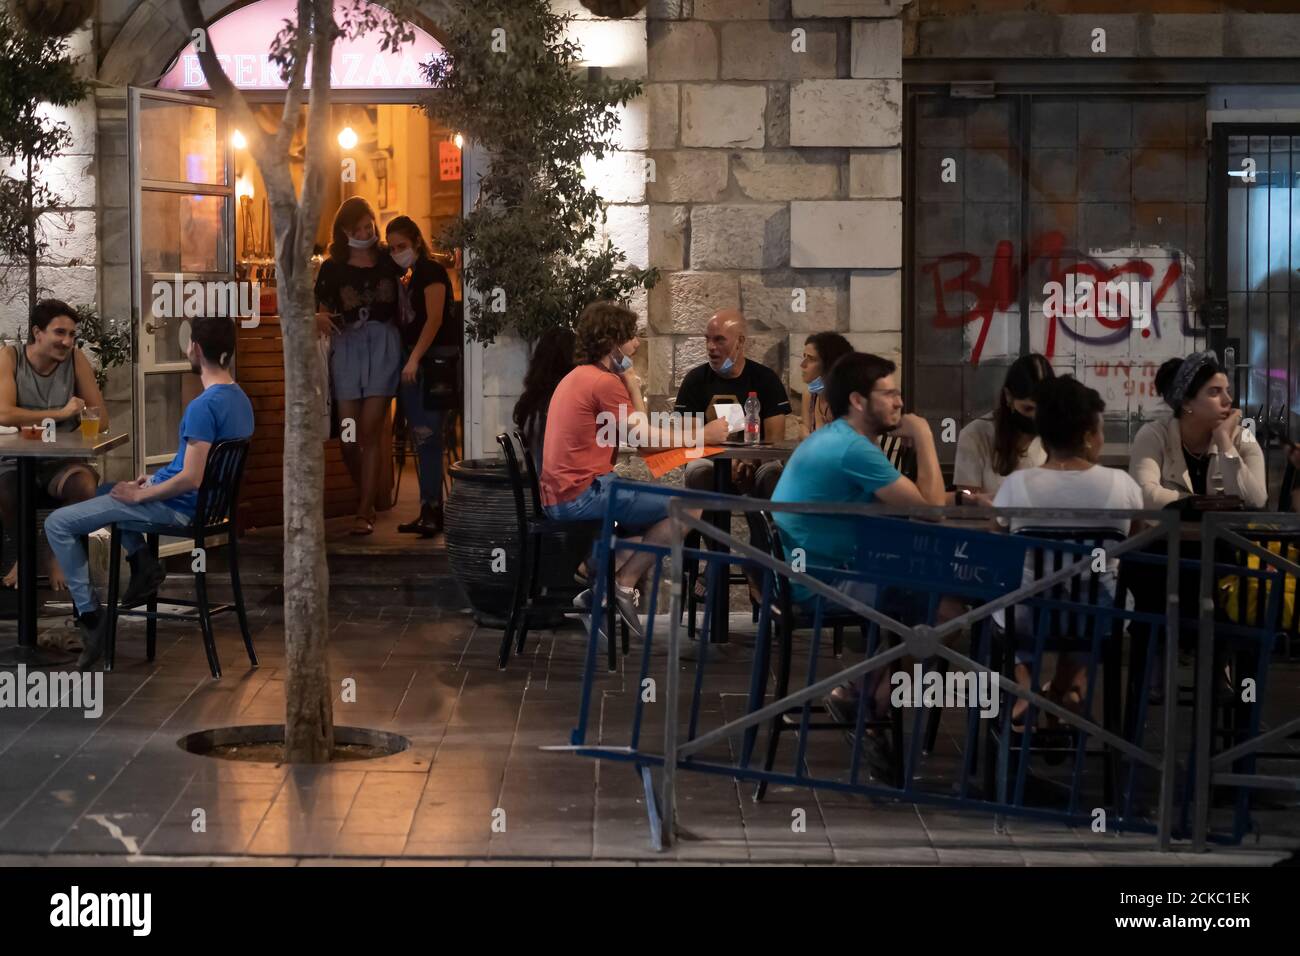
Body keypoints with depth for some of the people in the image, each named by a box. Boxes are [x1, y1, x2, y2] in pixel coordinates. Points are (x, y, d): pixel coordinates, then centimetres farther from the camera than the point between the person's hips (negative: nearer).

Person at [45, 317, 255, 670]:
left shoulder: (203, 407, -26)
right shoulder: (240, 400, 4)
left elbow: (190, 479, -29)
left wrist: (139, 495, -15)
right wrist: (156, 478, 13)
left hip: (178, 507, -10)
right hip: (208, 500, 10)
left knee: (57, 524, -6)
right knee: (107, 489, 33)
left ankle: (89, 615, -7)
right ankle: (143, 561, 19)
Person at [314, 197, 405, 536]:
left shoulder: (389, 261, 6)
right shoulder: (332, 268, 6)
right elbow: (319, 307, 4)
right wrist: (318, 318, -16)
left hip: (384, 345, -1)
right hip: (347, 346, 1)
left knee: (370, 432, -8)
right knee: (348, 437, 0)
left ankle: (365, 512, -4)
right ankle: (366, 495, 25)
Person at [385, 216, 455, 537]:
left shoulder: (431, 272, -7)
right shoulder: (409, 278, 20)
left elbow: (435, 319, -16)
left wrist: (415, 359, -21)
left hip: (434, 359, -9)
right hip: (414, 359, 9)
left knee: (427, 433, -14)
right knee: (423, 436, 8)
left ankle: (432, 510, -15)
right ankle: (430, 511, 10)